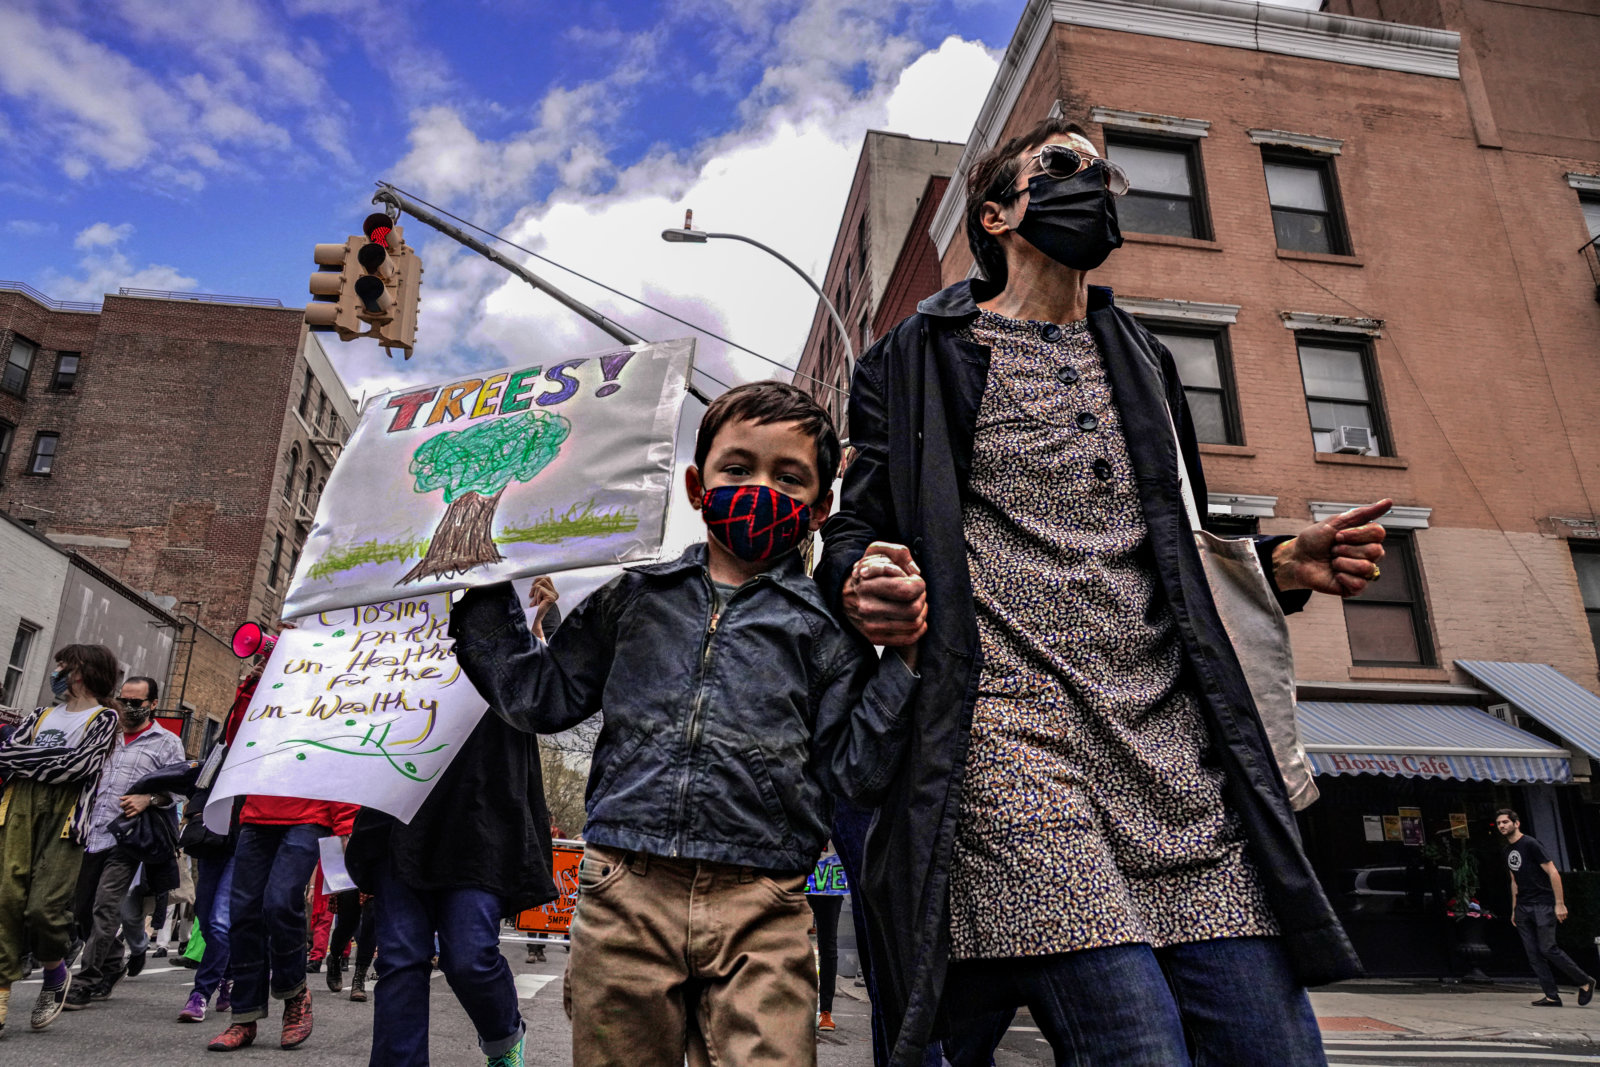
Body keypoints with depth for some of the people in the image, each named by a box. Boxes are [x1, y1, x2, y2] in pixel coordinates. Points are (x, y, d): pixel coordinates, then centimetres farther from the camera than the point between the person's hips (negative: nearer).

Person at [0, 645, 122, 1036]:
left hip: (65, 813, -5)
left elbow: (80, 764, -7)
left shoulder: (103, 718, 8)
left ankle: (56, 974, 15)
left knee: (44, 905, -11)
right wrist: (53, 758, -6)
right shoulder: (41, 716, 26)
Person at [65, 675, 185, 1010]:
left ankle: (87, 982, -3)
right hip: (92, 835, 6)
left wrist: (148, 798, -21)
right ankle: (111, 967, 27)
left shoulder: (167, 743, 3)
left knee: (105, 909, -10)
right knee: (83, 908, 10)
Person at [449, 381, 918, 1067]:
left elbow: (847, 767, 1)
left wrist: (903, 658, -9)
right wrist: (482, 589, 10)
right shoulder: (634, 597, 11)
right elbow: (541, 697, 14)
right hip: (623, 900, 2)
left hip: (760, 915, -1)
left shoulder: (825, 626, 6)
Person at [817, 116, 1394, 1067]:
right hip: (1011, 730, -5)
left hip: (1174, 740, 6)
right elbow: (856, 528, 7)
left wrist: (1289, 562, 10)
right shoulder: (923, 356, 12)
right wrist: (861, 585, -17)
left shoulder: (1144, 362, 26)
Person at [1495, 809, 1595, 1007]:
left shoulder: (1530, 844, -9)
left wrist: (1559, 903, -18)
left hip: (1543, 905, -7)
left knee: (1547, 948, -12)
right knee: (1533, 954, 1)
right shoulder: (1508, 850, 15)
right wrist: (1514, 910, 19)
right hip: (1523, 907, 8)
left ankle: (1585, 982, 9)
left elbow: (1553, 873, -12)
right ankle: (1552, 996, 3)